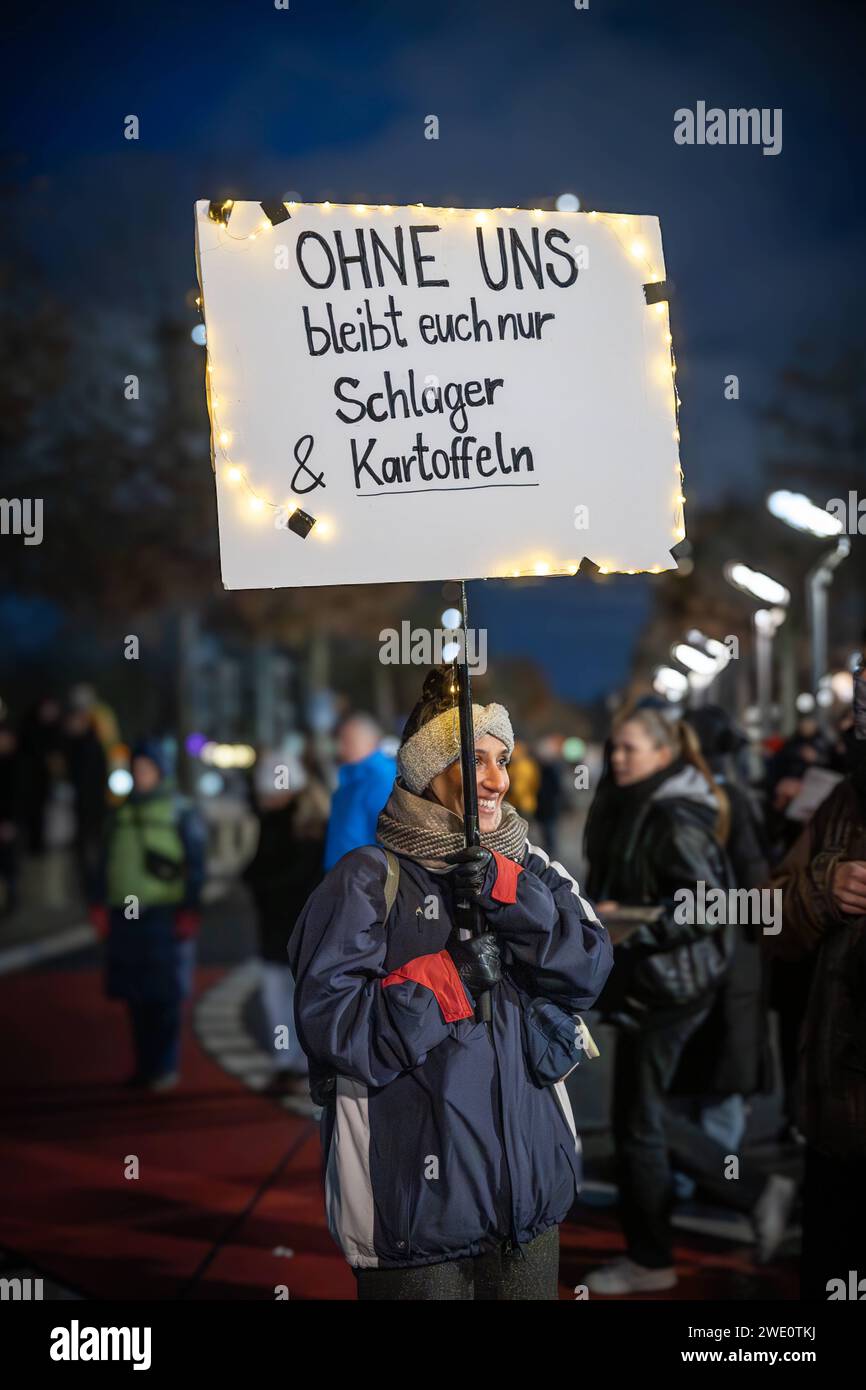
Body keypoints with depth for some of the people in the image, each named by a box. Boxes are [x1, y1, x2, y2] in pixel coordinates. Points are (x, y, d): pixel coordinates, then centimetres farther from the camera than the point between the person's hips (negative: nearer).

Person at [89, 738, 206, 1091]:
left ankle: (166, 1067, 4)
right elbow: (108, 861, 19)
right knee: (135, 996, 7)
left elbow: (195, 865, -4)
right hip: (126, 916, 5)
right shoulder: (123, 812, 15)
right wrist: (99, 902, 13)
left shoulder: (181, 813, 0)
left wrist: (188, 910, -11)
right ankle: (144, 1065, 15)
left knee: (164, 996, -3)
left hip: (163, 917, -5)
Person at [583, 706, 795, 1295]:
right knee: (648, 1111, 17)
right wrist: (607, 910, 4)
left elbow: (708, 904, -23)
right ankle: (758, 1192, 26)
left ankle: (649, 1261, 16)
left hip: (669, 984, -10)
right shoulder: (631, 809, 11)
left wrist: (630, 924, -23)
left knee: (637, 1120, 1)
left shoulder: (676, 819, -18)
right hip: (641, 981, 10)